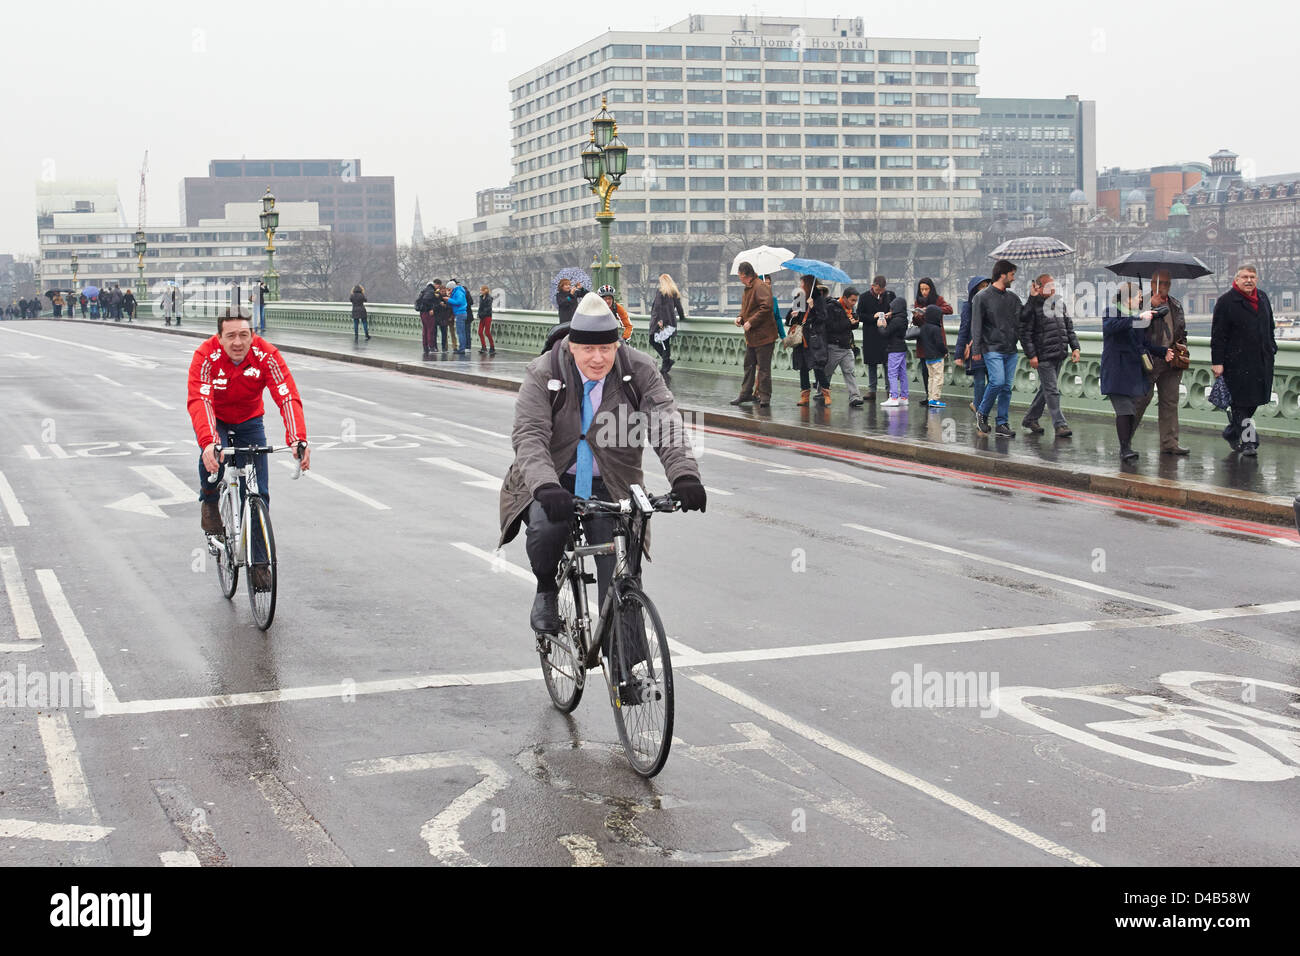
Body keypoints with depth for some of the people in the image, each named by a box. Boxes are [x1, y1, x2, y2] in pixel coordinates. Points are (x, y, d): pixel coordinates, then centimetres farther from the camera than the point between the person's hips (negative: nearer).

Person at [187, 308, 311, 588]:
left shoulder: (266, 355, -26)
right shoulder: (205, 357, -29)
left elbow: (288, 398, -33)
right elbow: (199, 402, -40)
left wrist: (298, 440, -48)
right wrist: (208, 443, -57)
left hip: (249, 422, 2)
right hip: (215, 421, -2)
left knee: (258, 493, -5)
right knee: (213, 455, -35)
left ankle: (259, 563, 8)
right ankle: (210, 502, -4)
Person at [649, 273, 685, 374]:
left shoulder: (660, 291, -6)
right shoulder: (675, 293, 9)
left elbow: (658, 306, -15)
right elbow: (678, 306, 15)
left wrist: (659, 320, -19)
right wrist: (682, 316, 31)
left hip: (660, 321, -6)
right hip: (671, 320, 6)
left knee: (653, 341, 4)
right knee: (666, 343, 8)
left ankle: (668, 360, -5)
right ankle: (665, 368, 6)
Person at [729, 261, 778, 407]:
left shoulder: (761, 287, -15)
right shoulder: (748, 288, 16)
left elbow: (766, 307, -24)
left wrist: (751, 322, -21)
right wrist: (741, 317, 7)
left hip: (763, 335, -10)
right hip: (751, 336, 10)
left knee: (763, 368, -4)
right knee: (749, 365, 15)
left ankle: (764, 397, 1)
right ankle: (746, 394, 24)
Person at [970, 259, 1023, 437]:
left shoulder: (1013, 297, 13)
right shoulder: (983, 297, -3)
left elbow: (1023, 320, 21)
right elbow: (976, 325, -6)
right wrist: (976, 349, -11)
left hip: (1011, 350, 6)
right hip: (992, 349, -6)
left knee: (1007, 386, 4)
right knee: (998, 381, -17)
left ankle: (1002, 423, 9)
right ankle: (982, 413, 4)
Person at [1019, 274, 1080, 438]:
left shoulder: (1060, 302, 13)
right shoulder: (1032, 306, -8)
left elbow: (1069, 326, 19)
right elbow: (1025, 332, -10)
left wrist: (1075, 347, 11)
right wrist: (1031, 355, -15)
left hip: (1059, 354, 7)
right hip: (1043, 356, -7)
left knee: (1046, 388, 14)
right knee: (1052, 390, -7)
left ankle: (1030, 418, 27)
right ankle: (1060, 425, -5)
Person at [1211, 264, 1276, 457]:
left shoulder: (1262, 298, 12)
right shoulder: (1226, 301, -6)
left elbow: (1270, 327, 24)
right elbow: (1218, 335, -8)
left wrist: (1272, 348, 18)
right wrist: (1217, 362, -12)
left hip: (1261, 360, 6)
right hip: (1237, 360, -6)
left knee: (1254, 400, 10)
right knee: (1241, 401, -5)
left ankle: (1232, 432, 27)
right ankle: (1248, 441, -1)